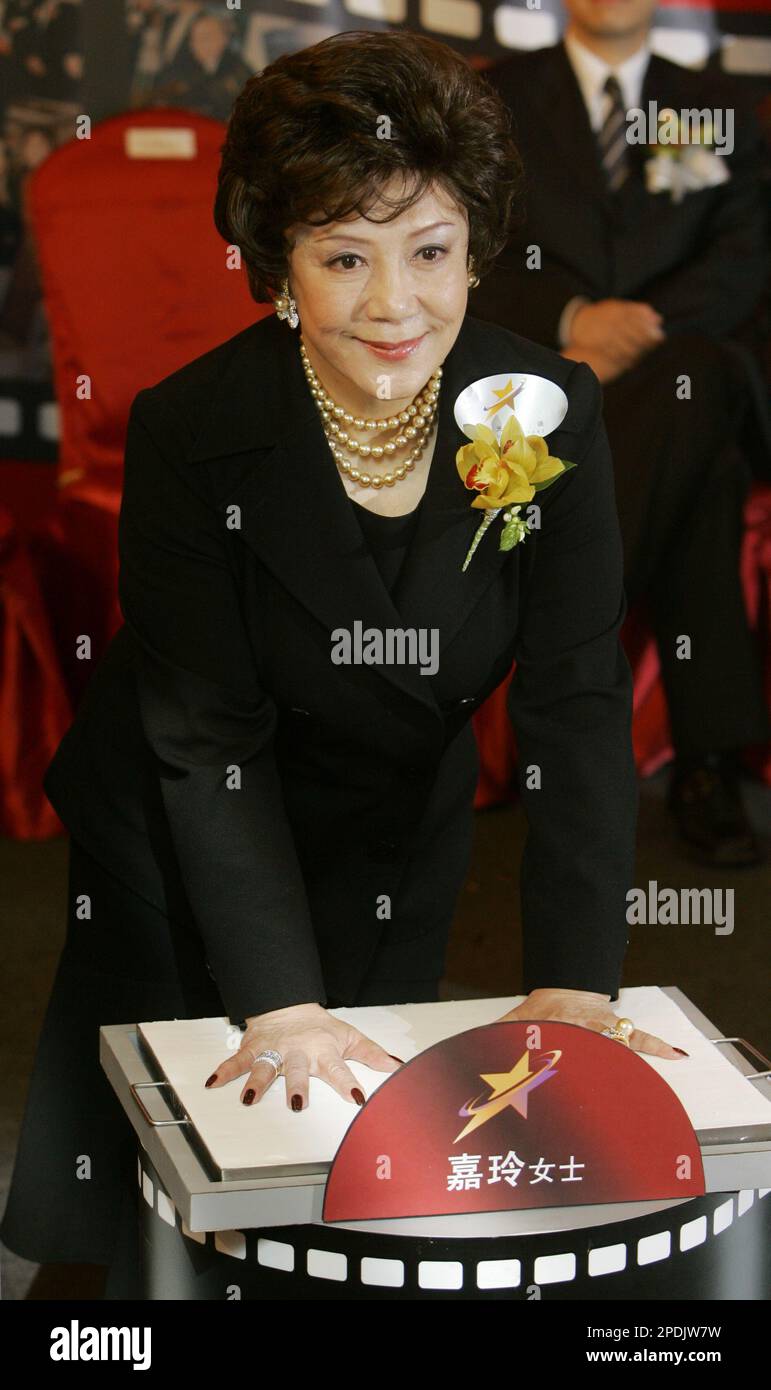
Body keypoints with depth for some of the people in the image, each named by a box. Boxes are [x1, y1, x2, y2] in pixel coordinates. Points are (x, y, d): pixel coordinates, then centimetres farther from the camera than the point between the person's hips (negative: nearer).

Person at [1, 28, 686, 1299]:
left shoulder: (551, 415, -19)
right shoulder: (193, 432, -25)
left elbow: (580, 704, -19)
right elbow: (209, 742, -24)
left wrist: (573, 980, -26)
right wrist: (279, 999, -31)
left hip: (397, 851, 3)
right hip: (178, 849, -2)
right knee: (142, 1208, 6)